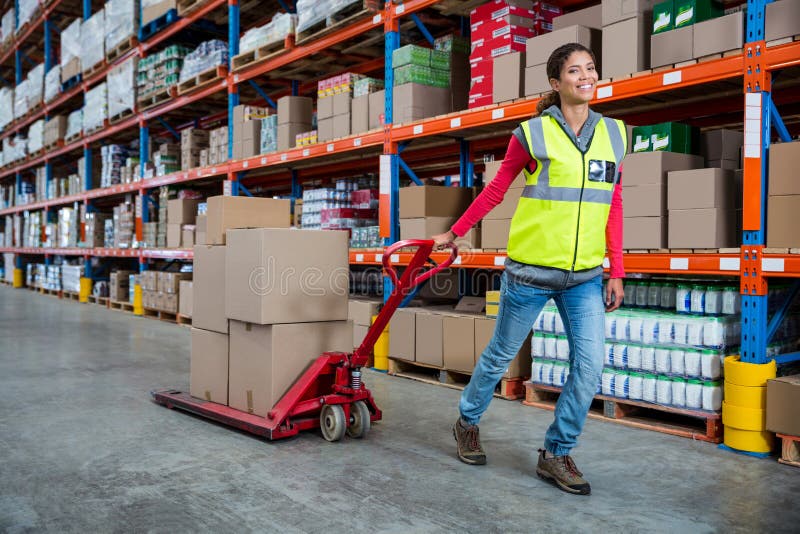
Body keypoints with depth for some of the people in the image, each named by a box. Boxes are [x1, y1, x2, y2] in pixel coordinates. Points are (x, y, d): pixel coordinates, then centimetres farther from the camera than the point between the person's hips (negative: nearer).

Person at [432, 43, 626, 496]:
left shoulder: (614, 134, 7)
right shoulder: (533, 133, -4)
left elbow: (614, 207, 8)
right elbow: (496, 190, 5)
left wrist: (616, 272, 5)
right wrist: (454, 233, 9)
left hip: (586, 276, 3)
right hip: (531, 270, -3)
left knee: (590, 364, -5)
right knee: (501, 354, 11)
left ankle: (557, 454, 14)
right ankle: (468, 423, 36)